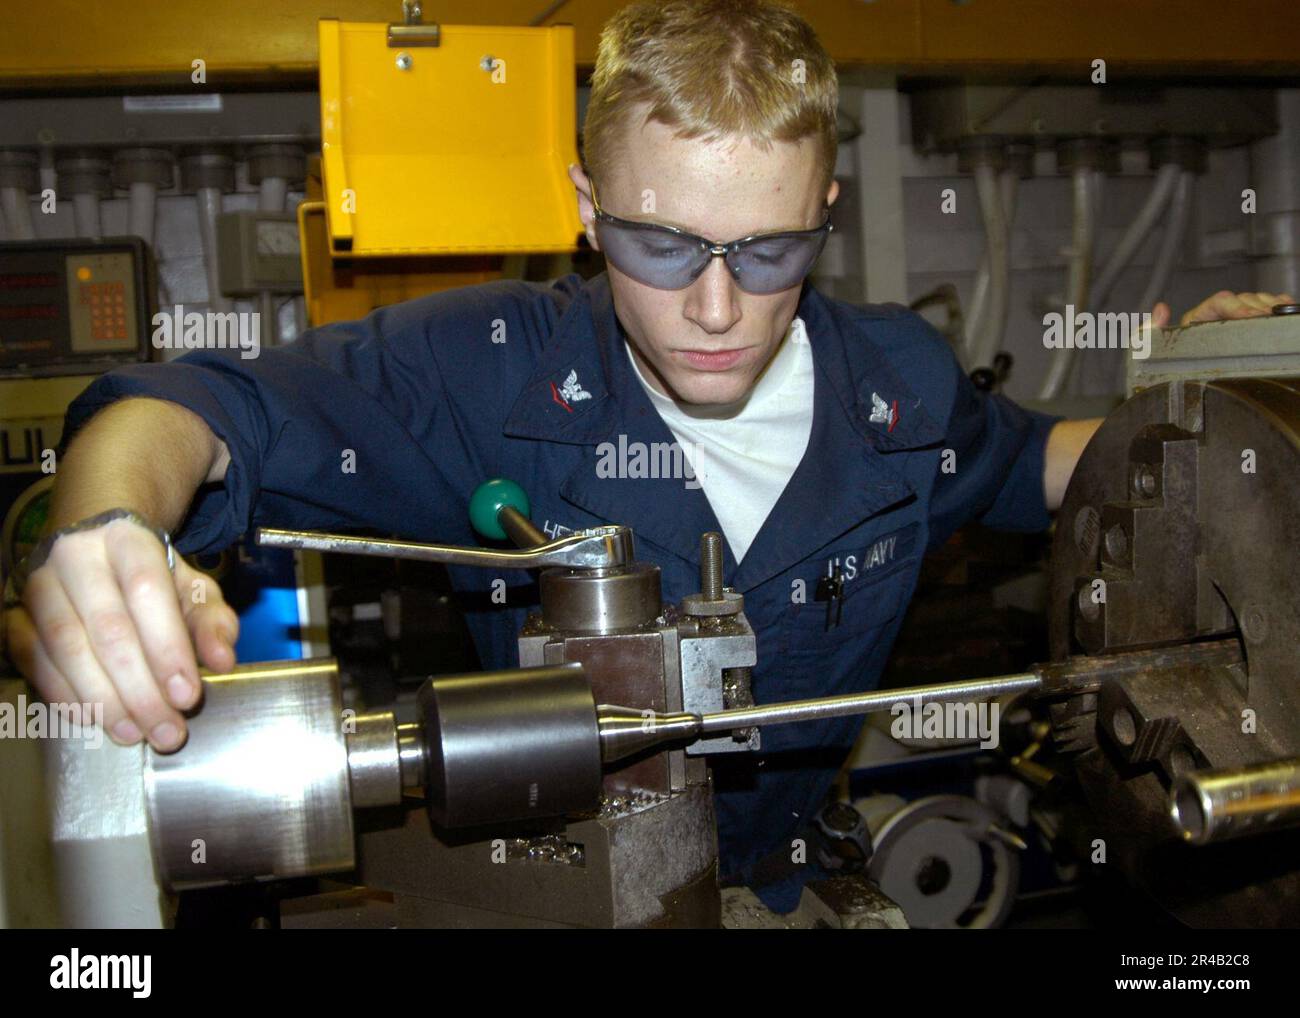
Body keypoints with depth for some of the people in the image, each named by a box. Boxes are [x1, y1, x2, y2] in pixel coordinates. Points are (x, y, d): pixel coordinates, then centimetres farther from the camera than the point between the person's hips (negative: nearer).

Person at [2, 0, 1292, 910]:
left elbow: (1025, 461, 15)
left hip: (801, 878, 3)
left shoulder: (902, 380, -8)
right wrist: (106, 526, -44)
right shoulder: (493, 372, -19)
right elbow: (219, 410, -22)